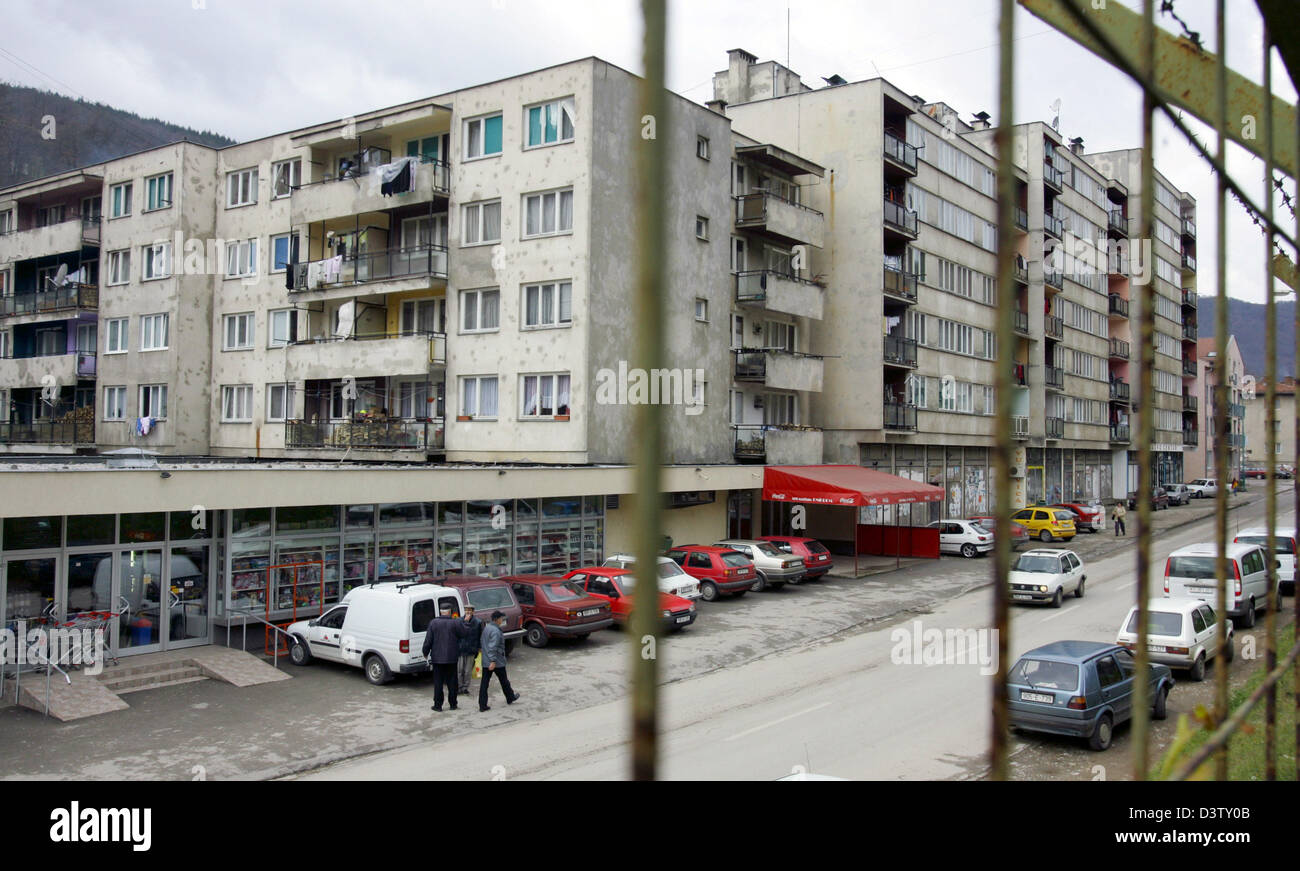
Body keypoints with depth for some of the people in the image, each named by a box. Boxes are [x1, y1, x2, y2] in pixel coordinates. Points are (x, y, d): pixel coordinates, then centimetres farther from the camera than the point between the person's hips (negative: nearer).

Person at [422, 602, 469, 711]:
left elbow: (428, 640, -6)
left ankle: (438, 705, 8)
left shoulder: (433, 623, -7)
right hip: (452, 657, 0)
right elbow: (466, 632, 2)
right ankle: (453, 704, 18)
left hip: (437, 657, 0)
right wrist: (464, 622, 18)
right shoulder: (456, 623, -9)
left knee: (438, 682, 7)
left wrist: (426, 653, 7)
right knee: (452, 682, 12)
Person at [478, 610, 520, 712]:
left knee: (484, 683, 3)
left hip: (485, 662, 7)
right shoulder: (496, 631, -20)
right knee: (504, 681, 13)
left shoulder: (486, 628, 9)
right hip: (497, 662, -7)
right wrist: (493, 661, -28)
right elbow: (493, 647, -27)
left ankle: (482, 705, 1)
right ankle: (510, 698, 32)